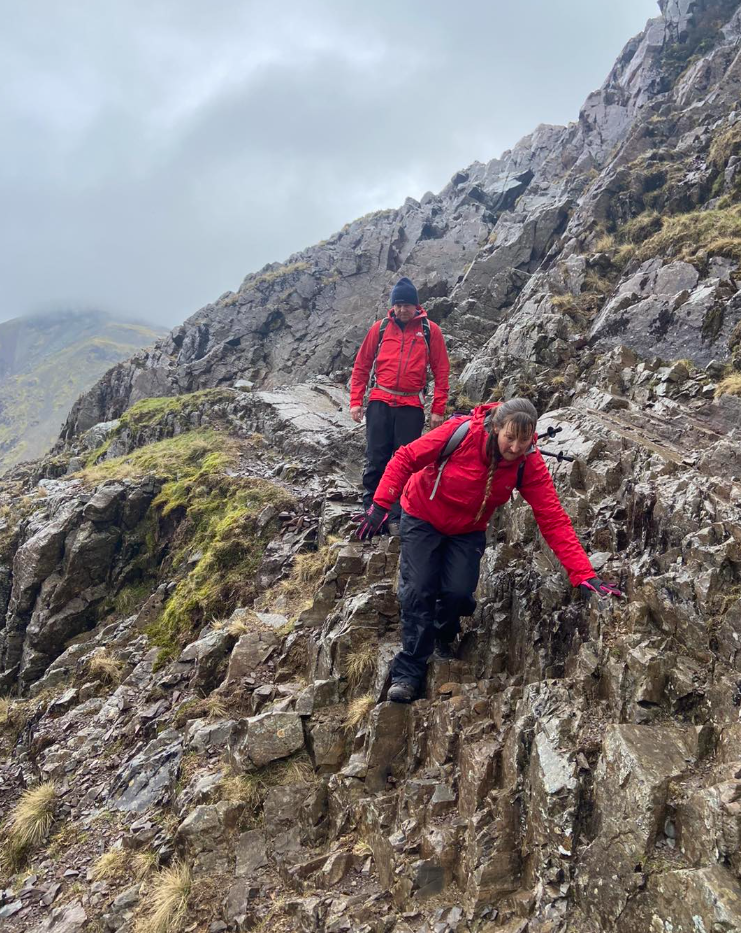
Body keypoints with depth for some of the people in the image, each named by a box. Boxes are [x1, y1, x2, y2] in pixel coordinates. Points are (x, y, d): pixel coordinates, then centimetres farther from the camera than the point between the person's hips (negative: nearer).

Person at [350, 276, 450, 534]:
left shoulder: (430, 330, 4)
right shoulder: (380, 328, 7)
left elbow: (441, 372, 4)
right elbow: (361, 366, 10)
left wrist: (438, 409, -1)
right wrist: (356, 401, 4)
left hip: (411, 406, -1)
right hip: (380, 403, 1)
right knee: (376, 460, 2)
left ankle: (397, 517, 11)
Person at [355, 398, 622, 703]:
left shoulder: (530, 464, -22)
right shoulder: (462, 432, -31)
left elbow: (553, 520, -22)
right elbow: (406, 458, -21)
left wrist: (584, 575, -28)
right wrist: (380, 504, -29)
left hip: (468, 531, 2)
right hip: (422, 517, -2)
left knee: (459, 593, -10)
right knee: (418, 590, -9)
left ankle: (443, 637, 27)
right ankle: (409, 671, 8)